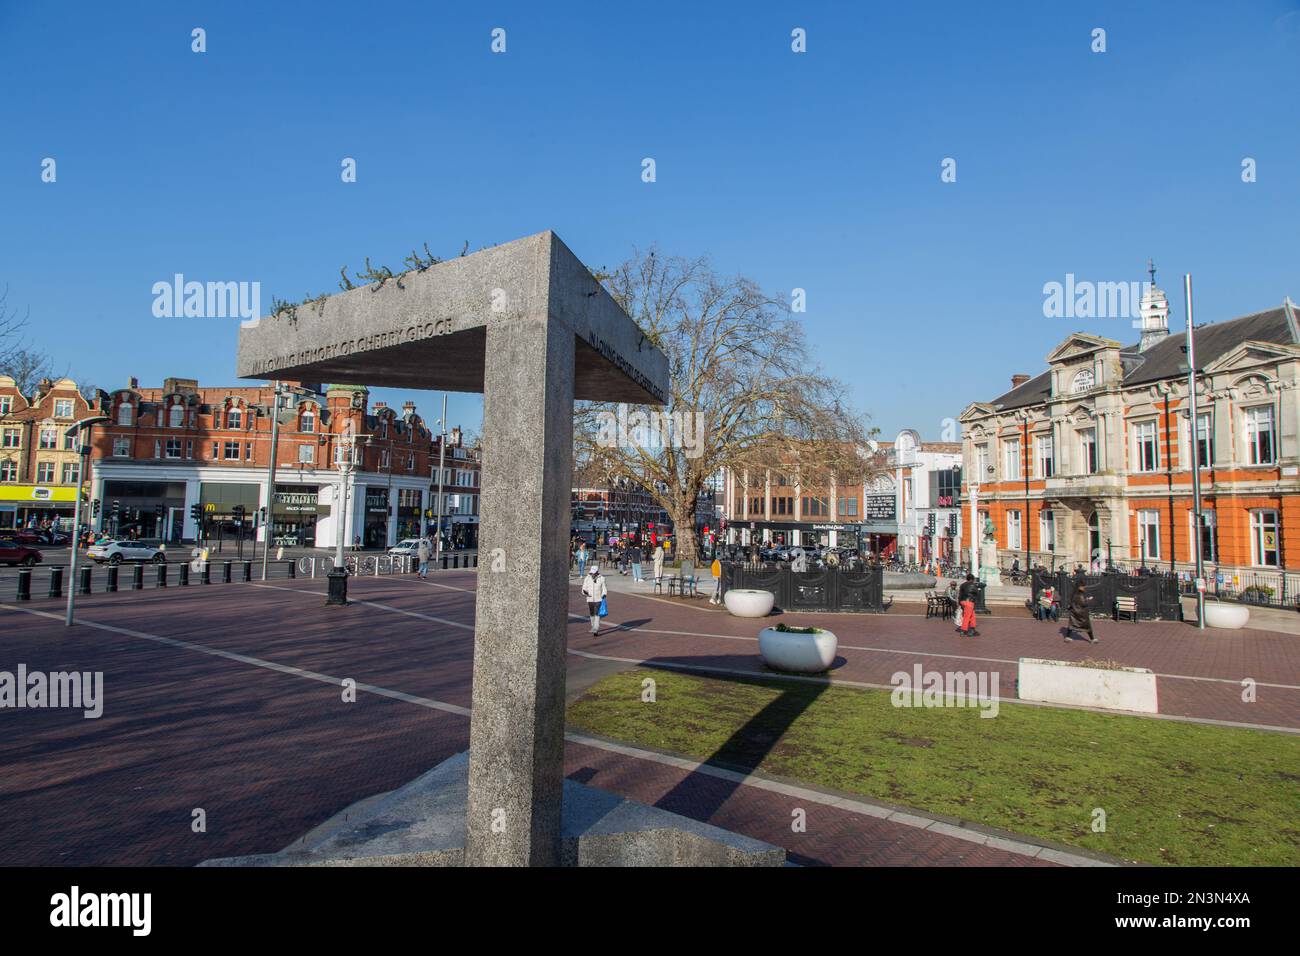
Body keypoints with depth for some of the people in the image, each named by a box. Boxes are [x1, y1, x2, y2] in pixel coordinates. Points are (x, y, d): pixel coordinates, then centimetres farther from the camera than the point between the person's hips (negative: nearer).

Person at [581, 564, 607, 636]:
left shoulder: (602, 578, -4)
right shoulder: (587, 578, 1)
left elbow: (604, 588, -1)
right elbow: (584, 588, 2)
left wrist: (604, 595, -16)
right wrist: (584, 592, -19)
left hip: (599, 599, -3)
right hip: (590, 599, 3)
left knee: (597, 614, -11)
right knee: (592, 614, 12)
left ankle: (596, 628, -14)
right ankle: (593, 626, 30)